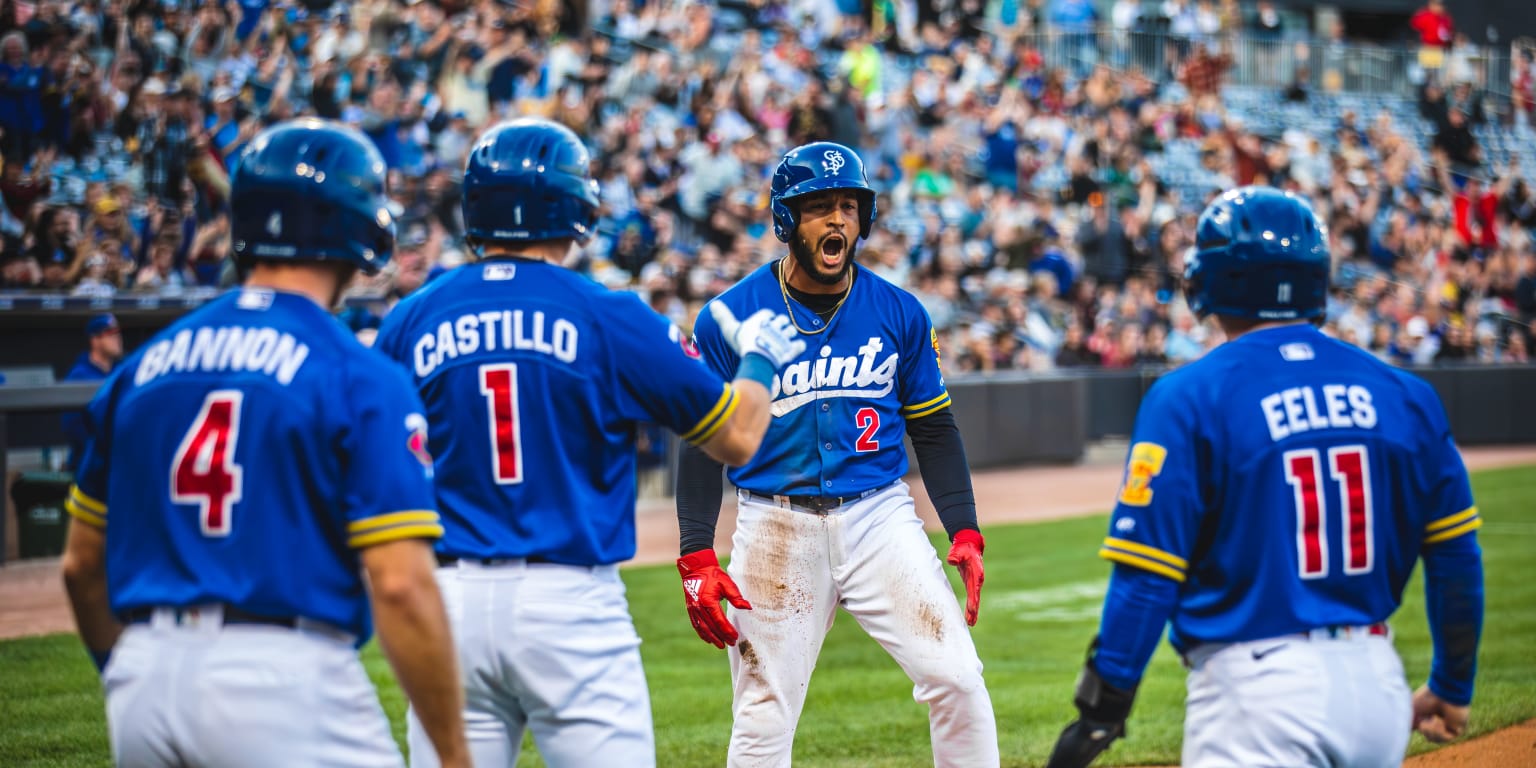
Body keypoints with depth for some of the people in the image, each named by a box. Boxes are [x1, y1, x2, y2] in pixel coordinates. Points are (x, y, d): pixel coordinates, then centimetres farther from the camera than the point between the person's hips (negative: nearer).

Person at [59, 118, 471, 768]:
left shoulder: (142, 367, 10)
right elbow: (400, 585, -13)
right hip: (285, 683, -6)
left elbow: (82, 565, 17)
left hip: (140, 686, 6)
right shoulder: (363, 380, -6)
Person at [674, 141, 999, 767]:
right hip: (776, 528, -1)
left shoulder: (899, 313, 2)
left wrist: (964, 532, 0)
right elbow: (701, 442, -1)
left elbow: (934, 431, 10)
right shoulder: (729, 317, -5)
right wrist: (697, 560, -8)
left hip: (880, 519, 2)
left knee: (956, 680, -10)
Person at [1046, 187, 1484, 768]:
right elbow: (1455, 554, 11)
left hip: (1258, 687, -5)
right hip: (1379, 682, 5)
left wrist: (1103, 706, -5)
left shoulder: (1188, 399, -7)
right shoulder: (1402, 394, 7)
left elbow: (1147, 575, -11)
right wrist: (1453, 686, 22)